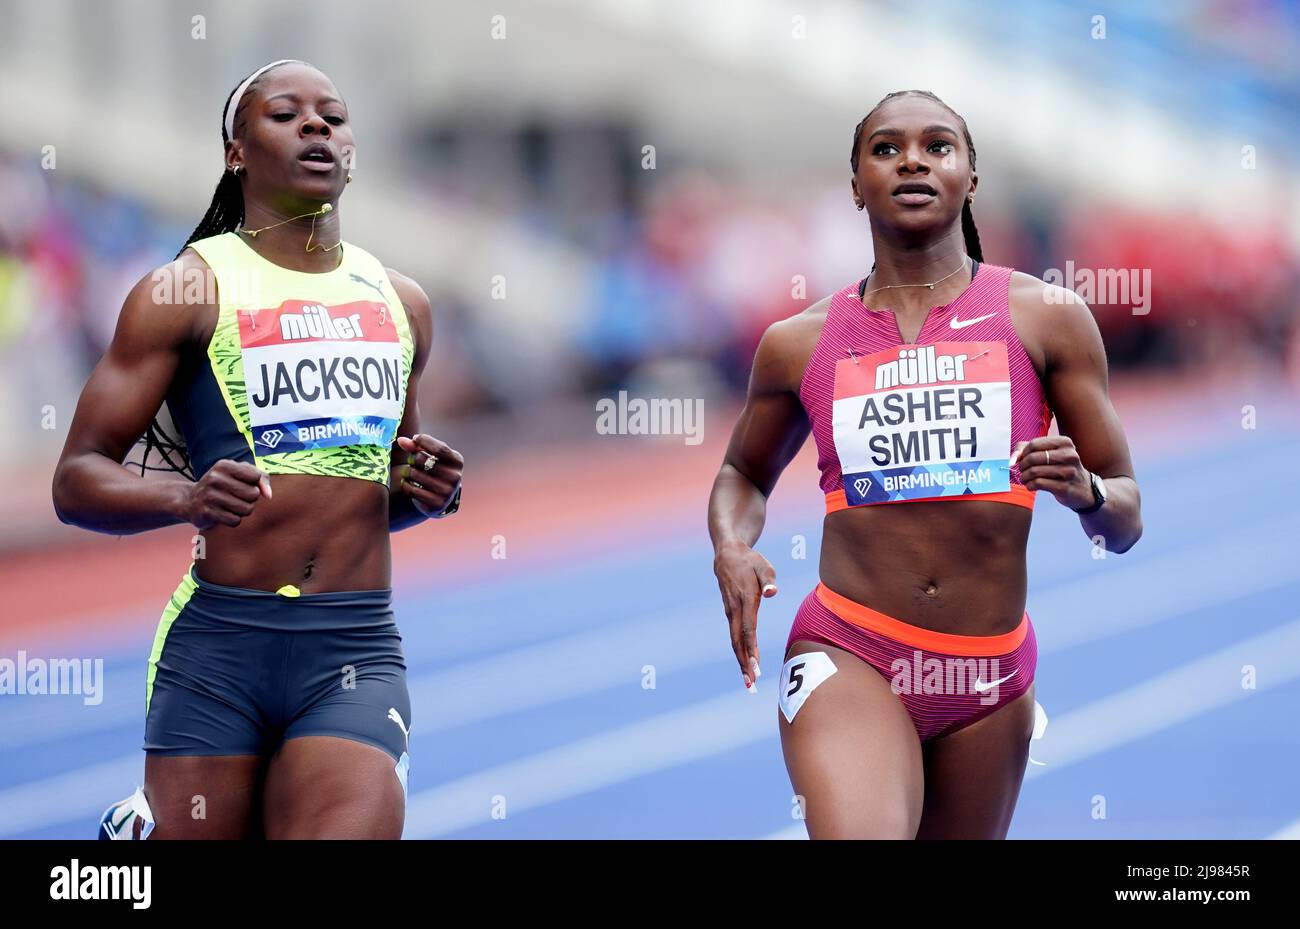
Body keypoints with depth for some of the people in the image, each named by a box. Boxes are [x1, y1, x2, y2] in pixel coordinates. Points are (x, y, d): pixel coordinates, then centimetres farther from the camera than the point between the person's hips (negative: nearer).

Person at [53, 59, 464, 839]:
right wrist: (186, 496, -21)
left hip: (357, 653, 3)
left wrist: (425, 491, 7)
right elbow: (77, 480, -3)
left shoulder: (402, 304, 15)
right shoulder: (184, 292, 1)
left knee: (349, 827, -20)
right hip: (219, 638, -3)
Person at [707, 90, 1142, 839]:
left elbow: (1126, 520, 6)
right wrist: (731, 549, 2)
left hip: (991, 673, 2)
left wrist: (1085, 492, -18)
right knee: (858, 834, -30)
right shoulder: (799, 344, 6)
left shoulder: (1047, 319, 3)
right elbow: (745, 474, 24)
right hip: (848, 659, -2)